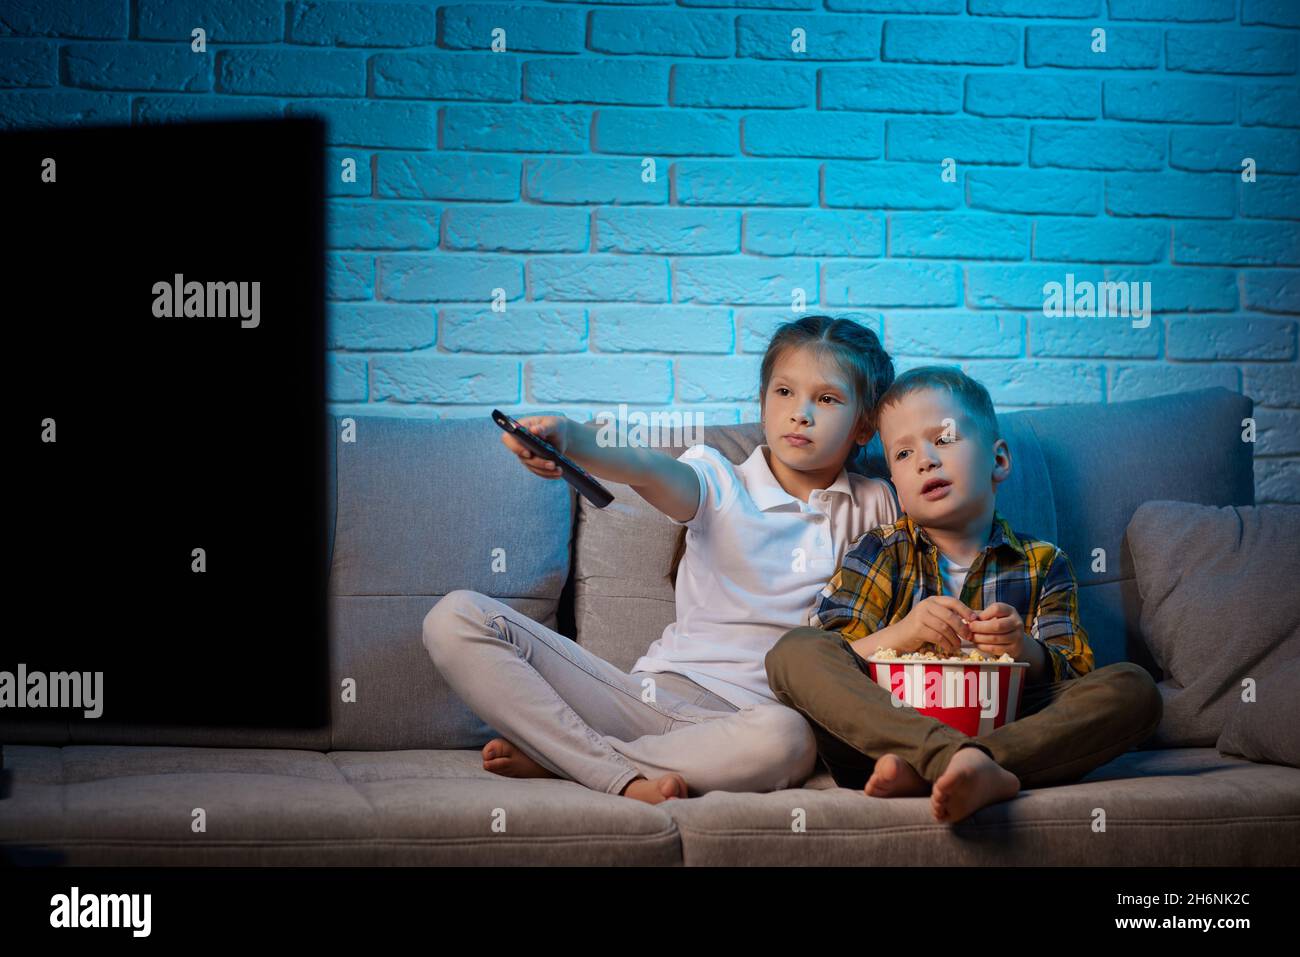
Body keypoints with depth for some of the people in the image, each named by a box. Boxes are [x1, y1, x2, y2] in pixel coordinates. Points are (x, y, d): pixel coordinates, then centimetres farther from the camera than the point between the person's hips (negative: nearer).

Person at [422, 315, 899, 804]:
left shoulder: (873, 507, 12)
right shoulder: (719, 481, 6)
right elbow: (655, 473, -17)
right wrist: (573, 441, -38)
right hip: (654, 692, 1)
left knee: (785, 738, -43)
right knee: (456, 617, -14)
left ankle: (555, 757, -19)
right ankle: (625, 779, -26)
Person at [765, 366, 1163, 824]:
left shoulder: (1042, 564, 19)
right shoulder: (880, 554, 17)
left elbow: (1076, 680, 8)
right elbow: (827, 668, 4)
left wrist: (1025, 650, -14)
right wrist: (902, 634, -14)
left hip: (1007, 733, 1)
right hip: (894, 731, -1)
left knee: (1133, 686, -21)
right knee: (793, 649, -22)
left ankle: (919, 774, -37)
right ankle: (973, 768, -43)